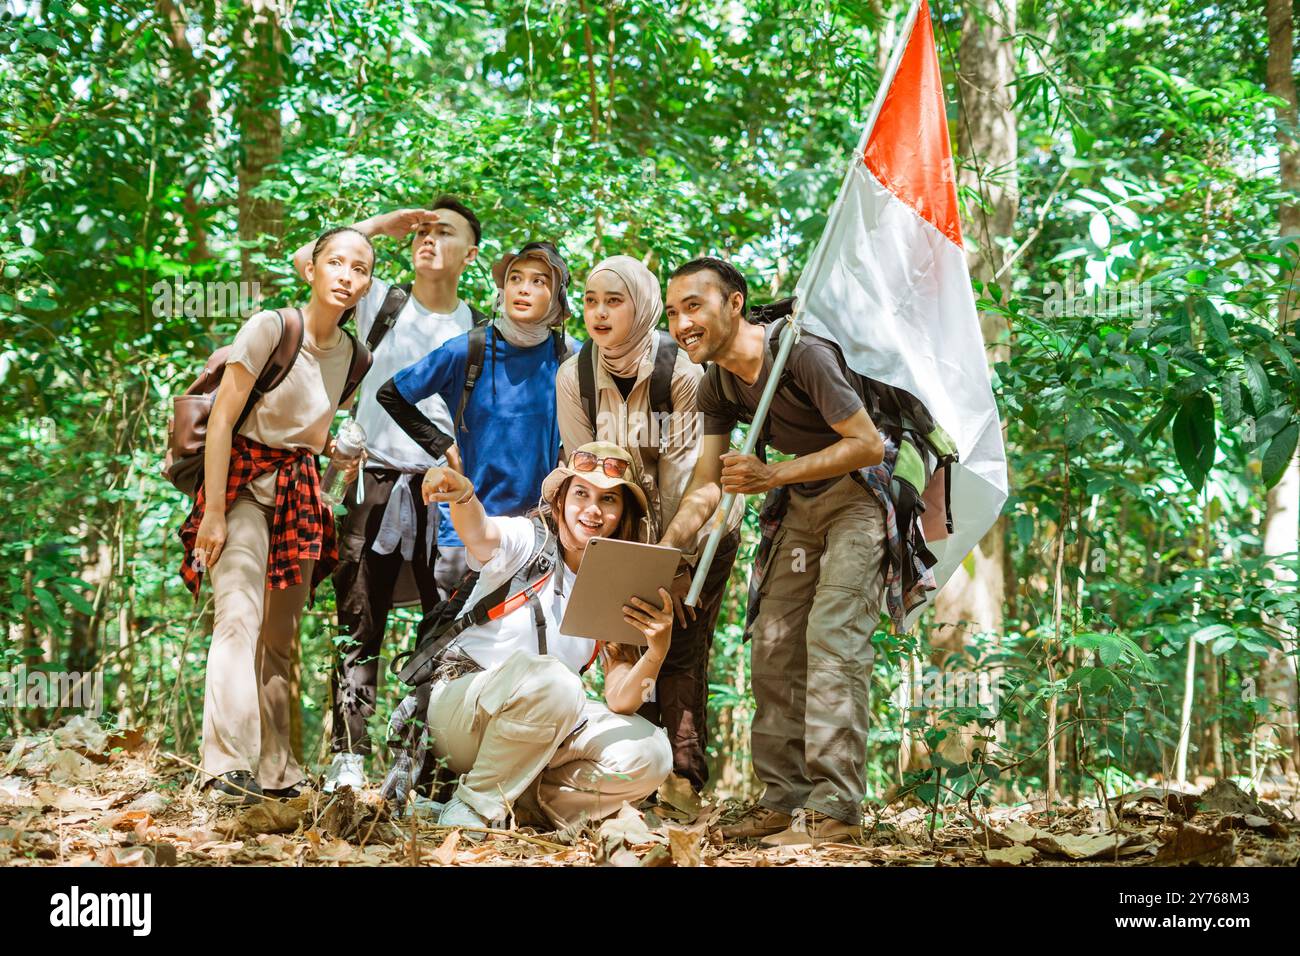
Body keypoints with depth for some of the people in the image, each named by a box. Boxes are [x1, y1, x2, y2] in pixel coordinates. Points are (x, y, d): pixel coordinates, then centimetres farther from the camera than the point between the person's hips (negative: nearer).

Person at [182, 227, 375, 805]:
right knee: (239, 613, -20)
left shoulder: (350, 352, 4)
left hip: (301, 492, 6)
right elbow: (222, 420, -14)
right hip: (245, 480, -6)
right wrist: (215, 511, -17)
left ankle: (275, 769, 13)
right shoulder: (270, 328, -13)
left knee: (280, 637, 8)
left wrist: (342, 455, 0)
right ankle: (230, 766, -25)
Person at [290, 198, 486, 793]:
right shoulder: (381, 302, 9)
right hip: (376, 480, 0)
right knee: (359, 622, 0)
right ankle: (348, 755, 1)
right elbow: (308, 261, -1)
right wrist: (382, 224, 2)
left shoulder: (479, 334, 9)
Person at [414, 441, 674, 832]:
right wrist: (462, 495, -58)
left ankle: (524, 804, -4)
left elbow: (619, 701, -8)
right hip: (459, 707, -5)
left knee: (649, 755, -20)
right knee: (549, 681, -36)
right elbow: (480, 533, -34)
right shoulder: (527, 542, -8)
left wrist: (657, 653, -27)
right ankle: (475, 806, -16)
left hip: (546, 722, 5)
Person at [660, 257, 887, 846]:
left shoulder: (802, 355, -26)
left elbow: (868, 446, -26)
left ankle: (836, 806, -18)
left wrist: (774, 475, -32)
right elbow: (705, 487, 0)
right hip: (803, 505, 8)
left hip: (861, 494, -8)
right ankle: (785, 798, 10)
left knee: (831, 637, -19)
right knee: (773, 645, 4)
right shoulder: (716, 387, -2)